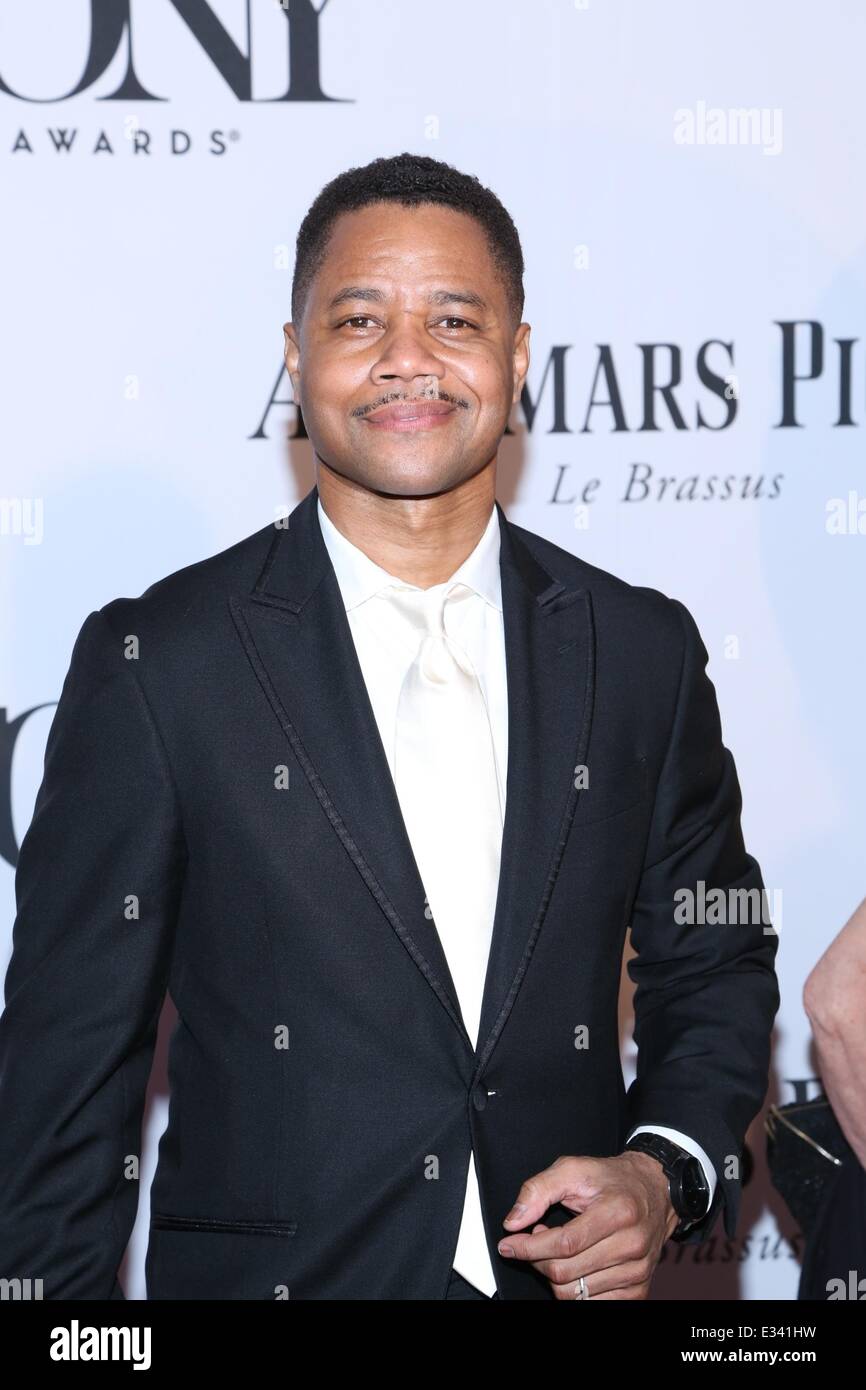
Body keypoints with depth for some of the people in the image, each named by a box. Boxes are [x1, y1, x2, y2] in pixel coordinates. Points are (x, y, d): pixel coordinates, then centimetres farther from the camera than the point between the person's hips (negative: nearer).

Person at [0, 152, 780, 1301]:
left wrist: (665, 1175, -6)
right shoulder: (158, 661, -7)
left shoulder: (643, 648, 1)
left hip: (571, 1275, 3)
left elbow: (718, 962, 10)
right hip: (271, 1270, -2)